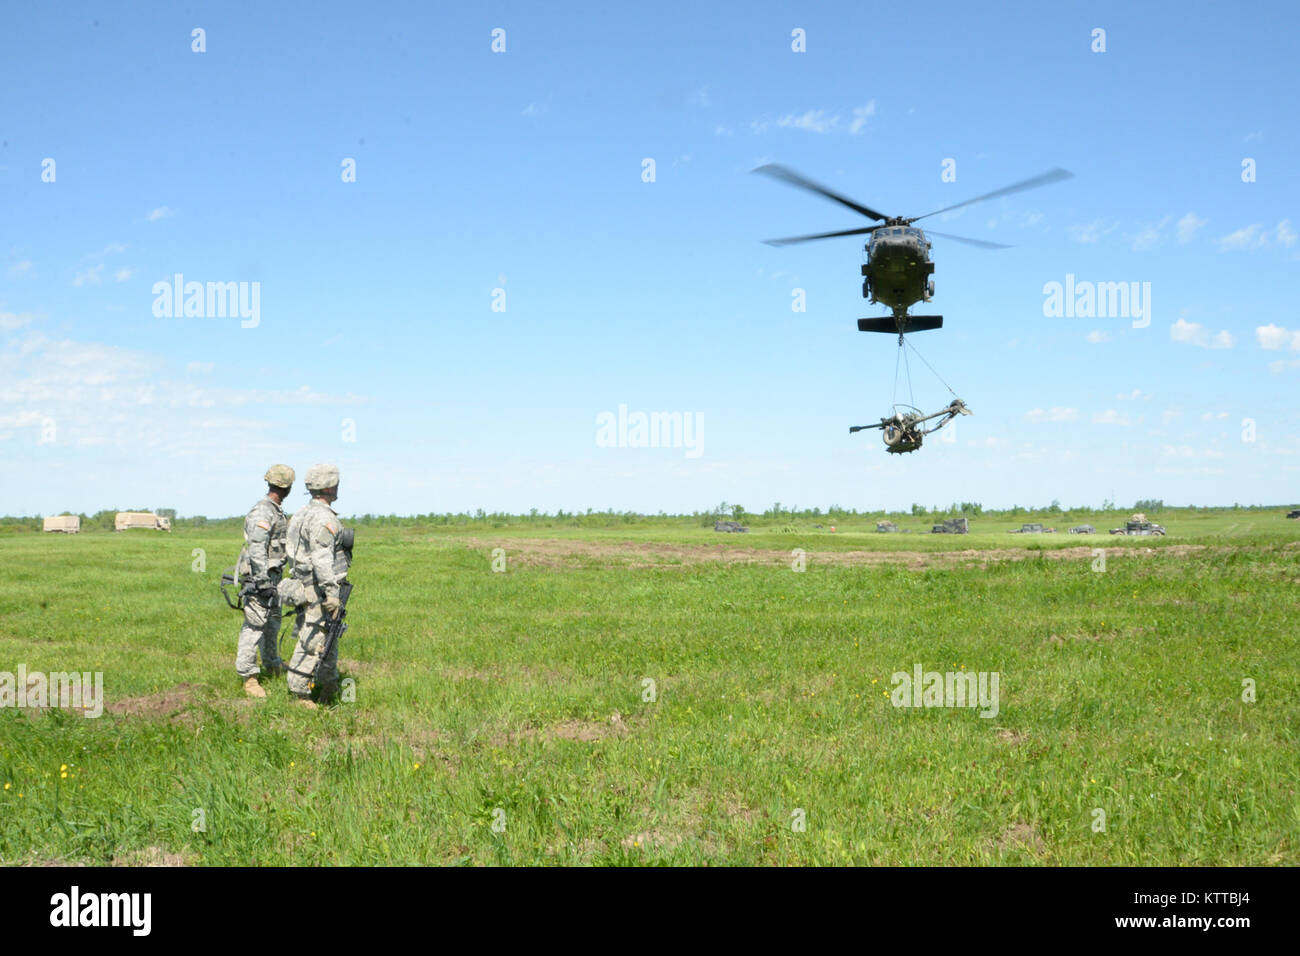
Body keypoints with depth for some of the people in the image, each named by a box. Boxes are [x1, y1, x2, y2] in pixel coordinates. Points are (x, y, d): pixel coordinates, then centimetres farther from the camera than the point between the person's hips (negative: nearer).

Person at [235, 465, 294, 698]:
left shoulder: (277, 512, 13)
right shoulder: (261, 512, -19)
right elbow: (257, 550, -23)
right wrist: (263, 582, -25)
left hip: (272, 576, 10)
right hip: (258, 577, -10)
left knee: (272, 623, 22)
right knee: (254, 626, -8)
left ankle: (272, 665, 37)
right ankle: (248, 676, -6)